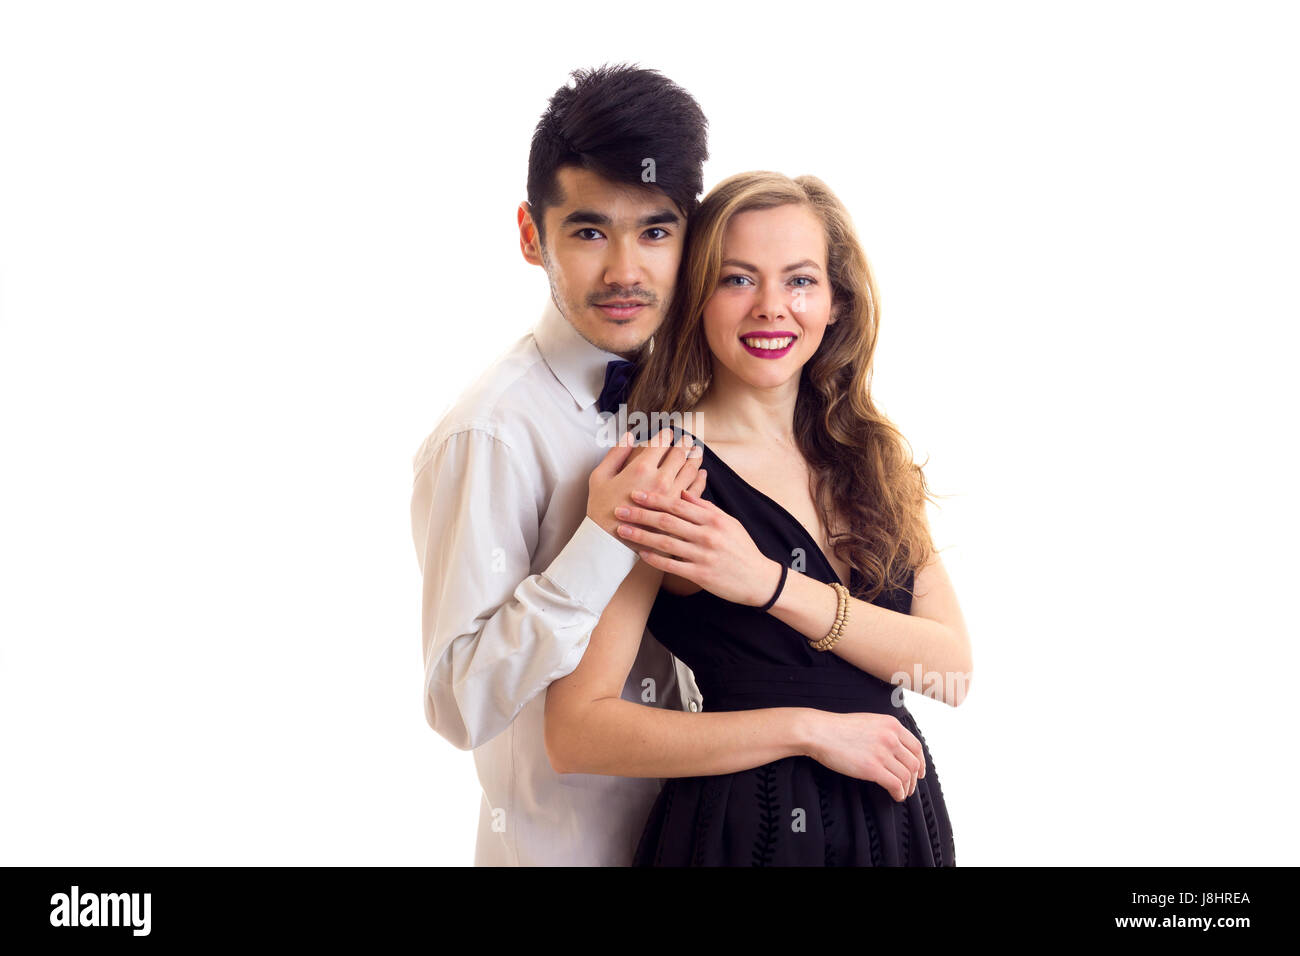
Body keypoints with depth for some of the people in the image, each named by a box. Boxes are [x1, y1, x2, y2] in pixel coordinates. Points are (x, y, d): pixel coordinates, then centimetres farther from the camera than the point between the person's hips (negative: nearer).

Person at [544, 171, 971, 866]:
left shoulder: (873, 457, 3)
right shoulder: (659, 470, -14)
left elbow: (952, 668, -7)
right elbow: (577, 731, -19)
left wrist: (771, 585, -20)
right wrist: (812, 731, -18)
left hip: (898, 815, 5)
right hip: (745, 826, -5)